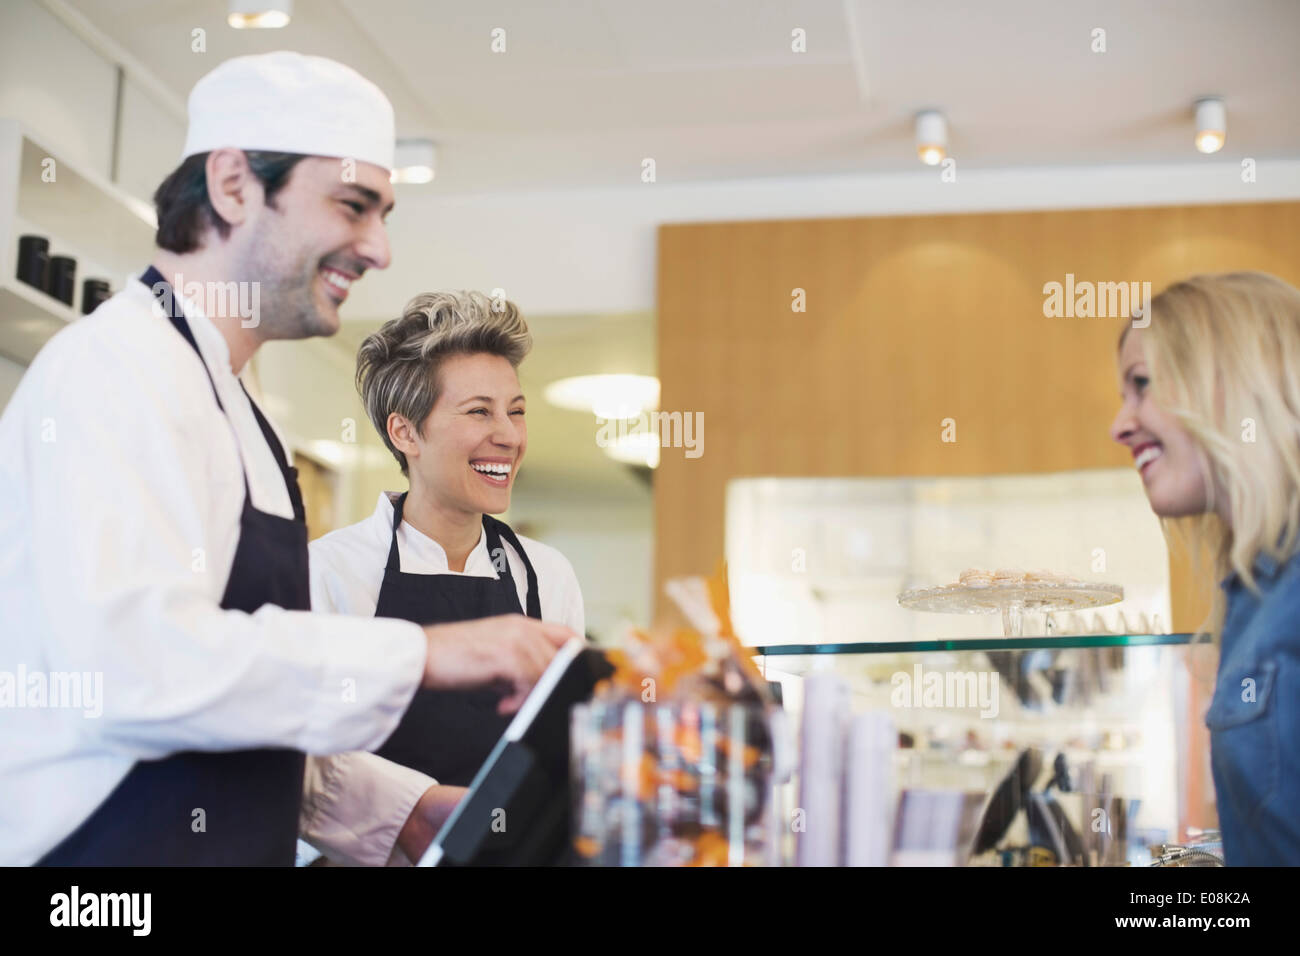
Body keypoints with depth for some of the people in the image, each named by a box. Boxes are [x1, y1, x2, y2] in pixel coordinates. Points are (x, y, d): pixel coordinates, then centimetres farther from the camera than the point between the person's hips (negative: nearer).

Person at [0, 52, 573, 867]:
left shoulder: (235, 413, 15)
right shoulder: (118, 368, -13)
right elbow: (136, 659, -27)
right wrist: (422, 654, -22)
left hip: (228, 848, 9)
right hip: (98, 842, -9)